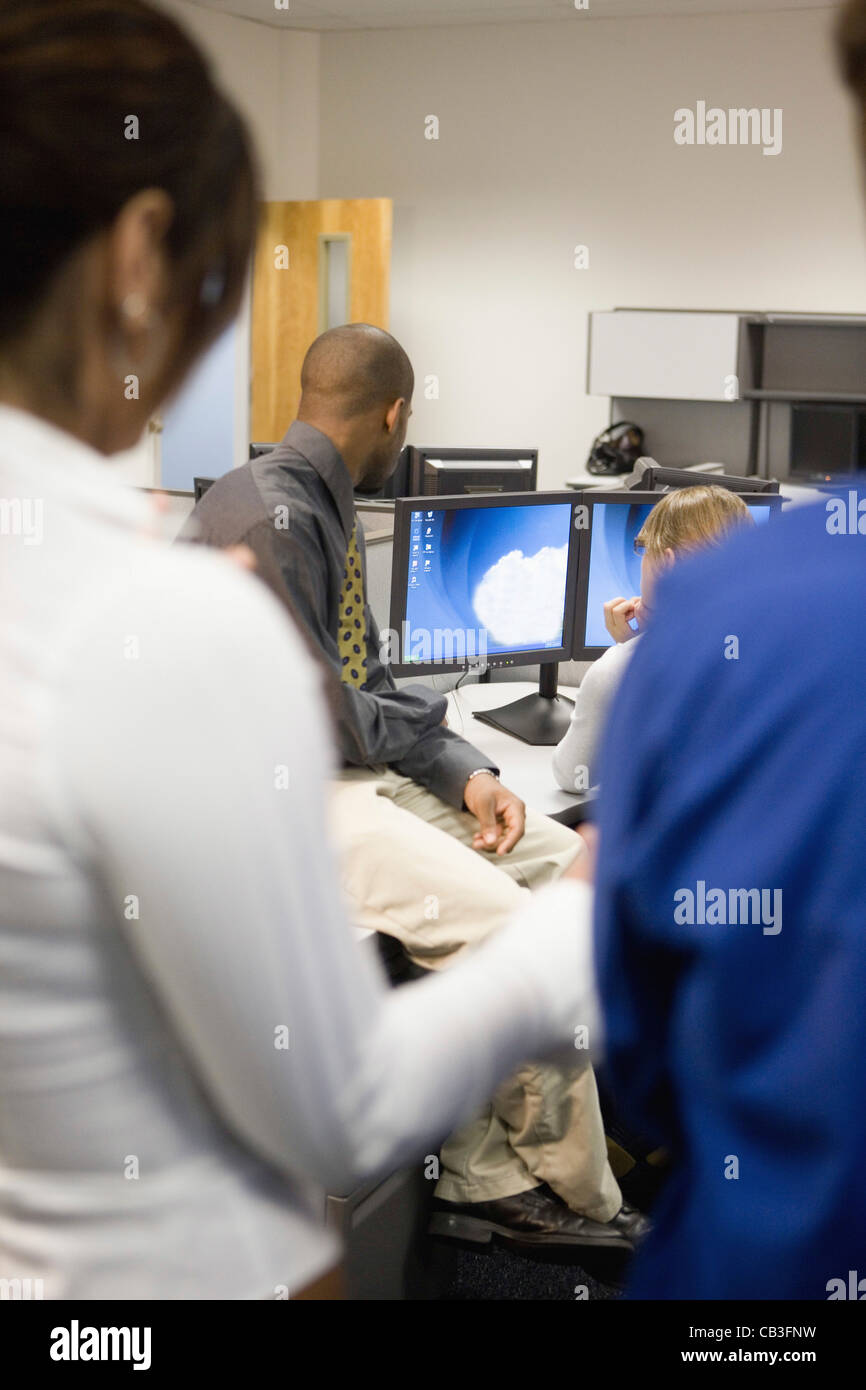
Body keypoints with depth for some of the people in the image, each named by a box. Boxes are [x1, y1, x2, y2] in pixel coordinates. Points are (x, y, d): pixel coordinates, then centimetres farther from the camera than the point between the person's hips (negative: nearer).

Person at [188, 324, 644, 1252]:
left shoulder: (330, 509, 12)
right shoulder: (267, 517, -20)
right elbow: (326, 721, -21)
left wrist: (465, 774, 0)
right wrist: (424, 719, -1)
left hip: (347, 765, 10)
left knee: (566, 867, 0)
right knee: (509, 933, -23)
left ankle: (485, 1184, 1)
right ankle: (575, 1201, 3)